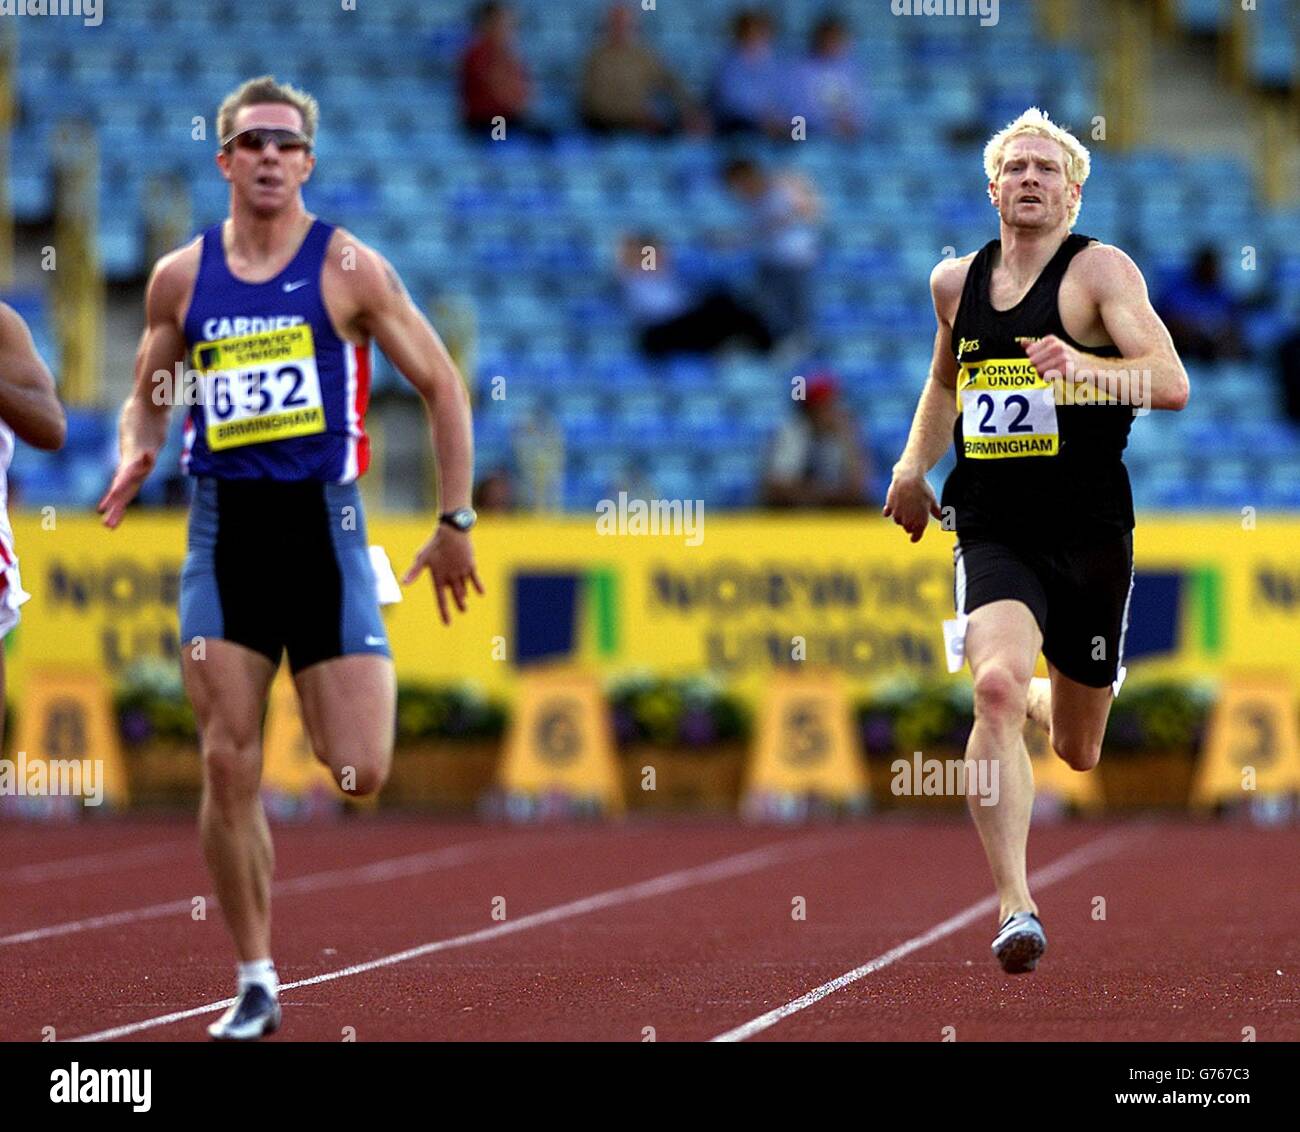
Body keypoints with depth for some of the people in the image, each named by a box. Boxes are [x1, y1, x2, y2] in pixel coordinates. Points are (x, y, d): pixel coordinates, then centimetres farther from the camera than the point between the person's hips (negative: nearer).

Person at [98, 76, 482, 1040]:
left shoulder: (348, 267, -2)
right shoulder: (180, 278, 7)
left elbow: (442, 386, 2)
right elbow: (149, 396, 19)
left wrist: (456, 523, -2)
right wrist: (137, 457, -3)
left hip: (323, 526, -2)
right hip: (222, 531, 2)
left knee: (359, 774, -8)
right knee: (228, 767, -5)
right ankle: (256, 983, 4)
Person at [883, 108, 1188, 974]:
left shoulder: (1101, 270, -7)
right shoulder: (957, 283, 9)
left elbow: (1172, 383, -20)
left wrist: (1086, 368, -37)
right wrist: (913, 466, 19)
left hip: (1090, 537, -2)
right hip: (992, 536, 2)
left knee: (1078, 753, 13)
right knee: (996, 685, -27)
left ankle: (1042, 696, 52)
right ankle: (1015, 906, -28)